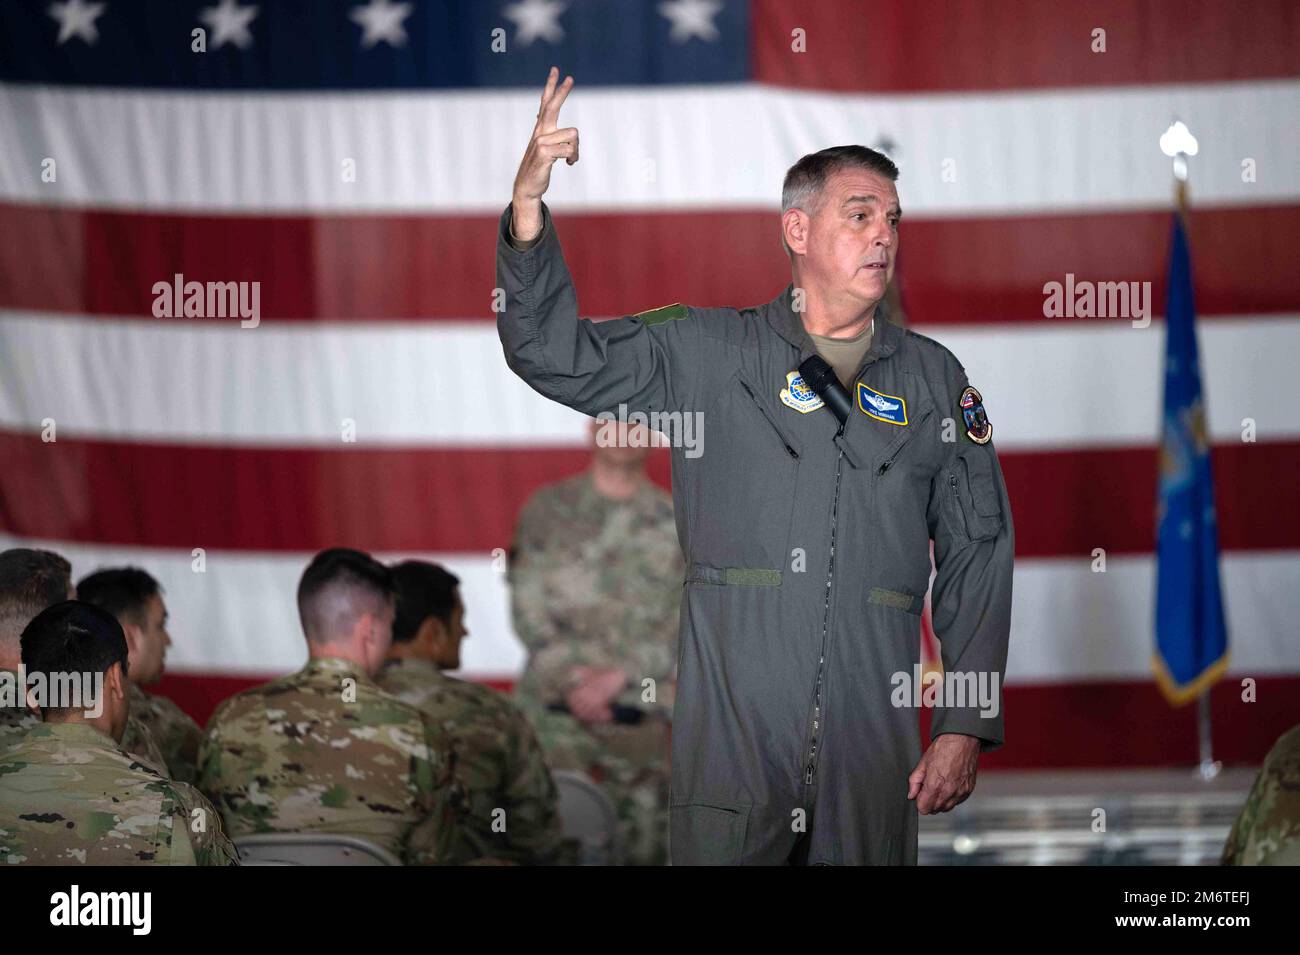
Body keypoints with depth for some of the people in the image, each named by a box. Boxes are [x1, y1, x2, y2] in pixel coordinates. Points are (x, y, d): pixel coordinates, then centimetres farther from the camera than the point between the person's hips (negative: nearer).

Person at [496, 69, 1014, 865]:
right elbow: (554, 355, 2)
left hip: (871, 736, 1)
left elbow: (978, 555, 10)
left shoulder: (936, 381, 12)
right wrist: (529, 210, -13)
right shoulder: (706, 354, 9)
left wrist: (966, 725, 2)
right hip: (729, 728, -1)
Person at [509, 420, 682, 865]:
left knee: (644, 845, -4)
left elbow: (681, 628, 2)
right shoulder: (546, 510, 9)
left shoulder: (675, 524, 9)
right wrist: (573, 677, -10)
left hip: (641, 716, 0)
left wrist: (616, 678, -11)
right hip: (556, 708, 0)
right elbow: (527, 609, 3)